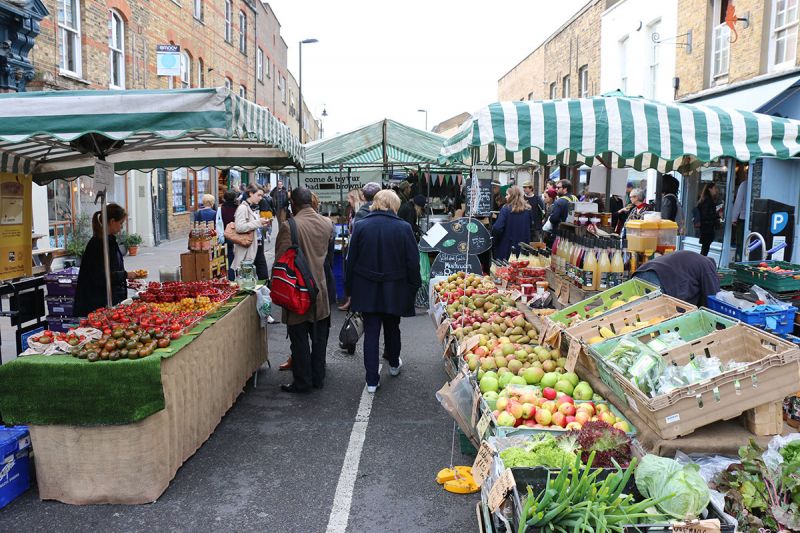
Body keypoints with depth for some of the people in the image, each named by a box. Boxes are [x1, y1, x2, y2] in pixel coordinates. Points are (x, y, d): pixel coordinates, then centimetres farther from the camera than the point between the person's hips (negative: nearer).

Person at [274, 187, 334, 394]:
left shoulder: (289, 226, -18)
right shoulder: (327, 224, -1)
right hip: (321, 289, 5)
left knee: (300, 341, 5)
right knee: (319, 338, 15)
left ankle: (302, 382, 13)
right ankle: (318, 378, 25)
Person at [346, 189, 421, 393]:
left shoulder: (361, 226, -7)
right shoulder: (403, 228, -10)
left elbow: (351, 260, -1)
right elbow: (413, 261, -6)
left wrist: (350, 288, 9)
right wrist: (414, 287, 6)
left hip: (367, 290, 0)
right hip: (394, 290, 0)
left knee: (371, 332, 4)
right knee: (392, 328, 21)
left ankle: (372, 380, 4)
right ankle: (394, 364, 42)